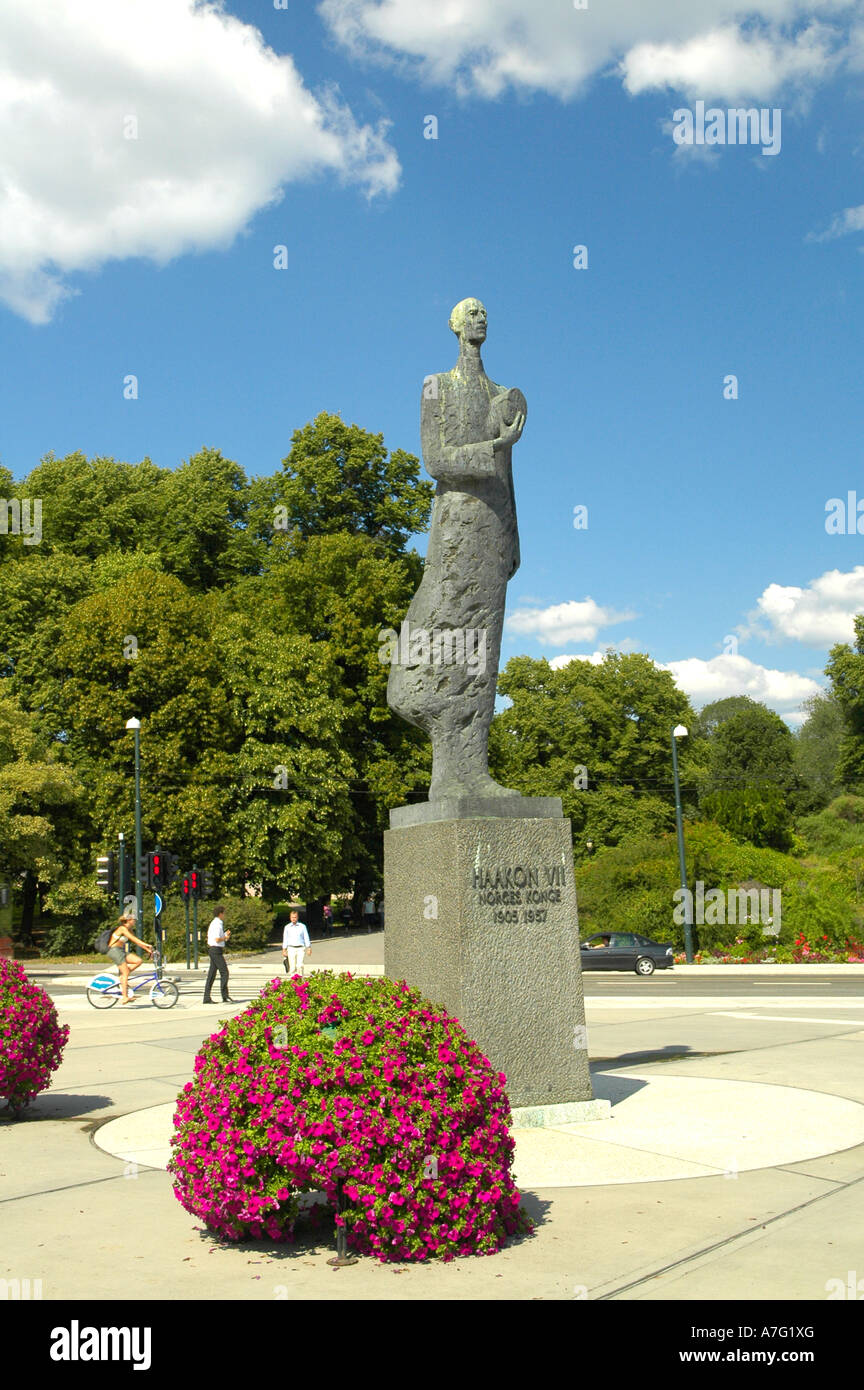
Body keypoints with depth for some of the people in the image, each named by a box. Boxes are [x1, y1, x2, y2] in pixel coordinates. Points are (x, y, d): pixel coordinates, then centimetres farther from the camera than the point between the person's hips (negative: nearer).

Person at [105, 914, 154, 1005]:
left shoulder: (129, 929, 12)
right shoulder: (122, 928, -16)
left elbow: (136, 941, 13)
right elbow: (133, 939, -25)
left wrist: (148, 950, 5)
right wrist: (146, 945, -29)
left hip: (121, 951, 9)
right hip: (114, 950, -9)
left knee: (138, 961, -5)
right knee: (125, 973, -12)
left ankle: (122, 977, 3)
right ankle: (124, 997, -11)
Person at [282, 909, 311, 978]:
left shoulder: (302, 926, 3)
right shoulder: (287, 927, 7)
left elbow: (306, 938, 5)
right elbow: (285, 939, 11)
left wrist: (309, 948, -1)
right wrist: (284, 950, 8)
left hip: (300, 948, -1)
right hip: (291, 949, 1)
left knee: (300, 965, -12)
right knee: (292, 967, -2)